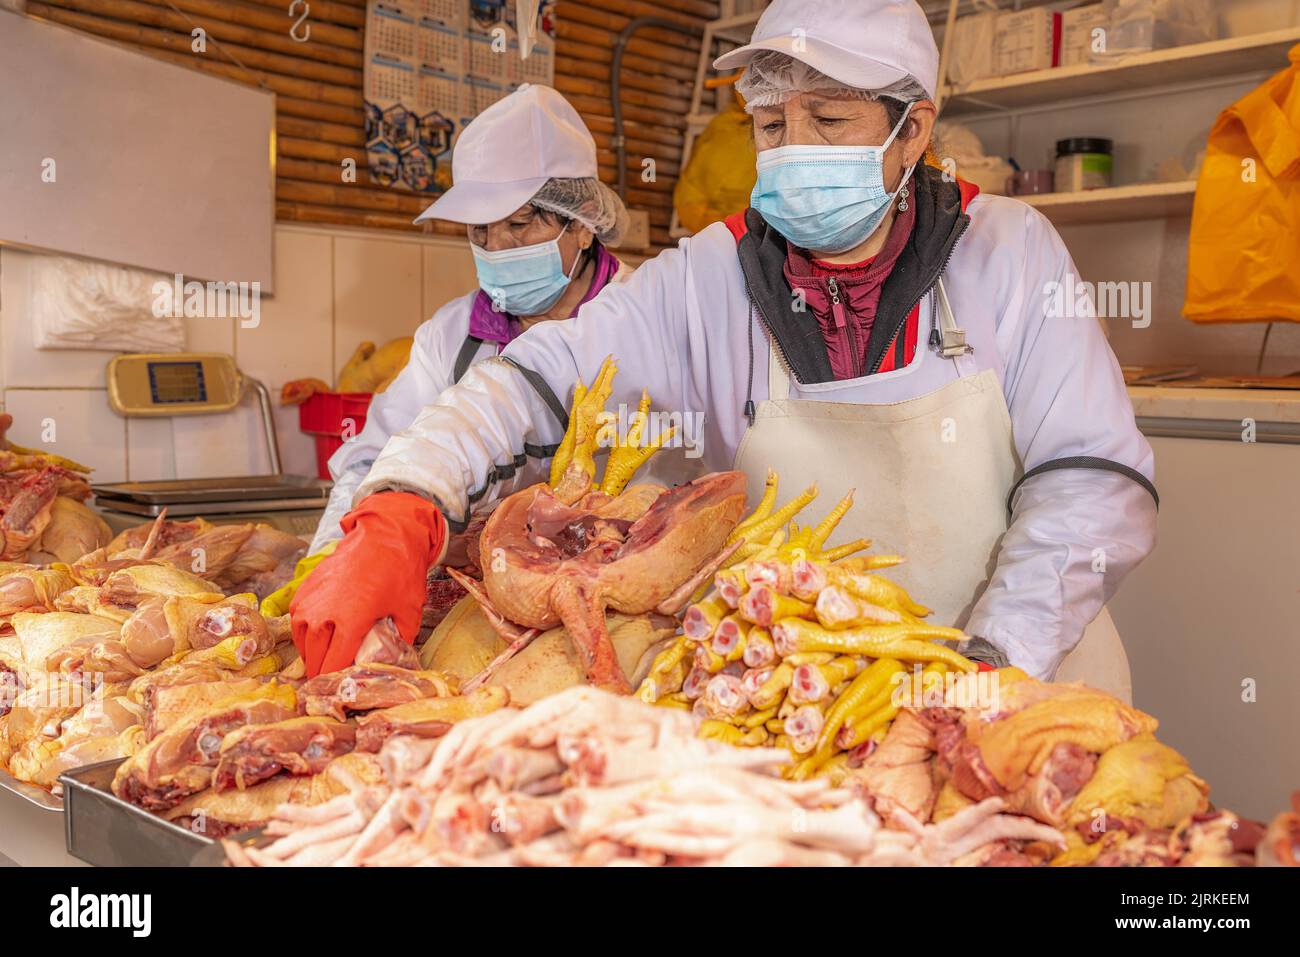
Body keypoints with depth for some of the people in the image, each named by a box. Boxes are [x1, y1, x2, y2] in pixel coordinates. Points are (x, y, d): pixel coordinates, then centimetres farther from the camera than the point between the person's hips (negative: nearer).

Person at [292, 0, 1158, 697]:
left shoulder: (1012, 253, -5)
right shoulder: (709, 280, -4)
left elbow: (1095, 481, -8)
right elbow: (537, 379, -9)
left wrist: (986, 673, -20)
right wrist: (398, 519, -27)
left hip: (1029, 692, -2)